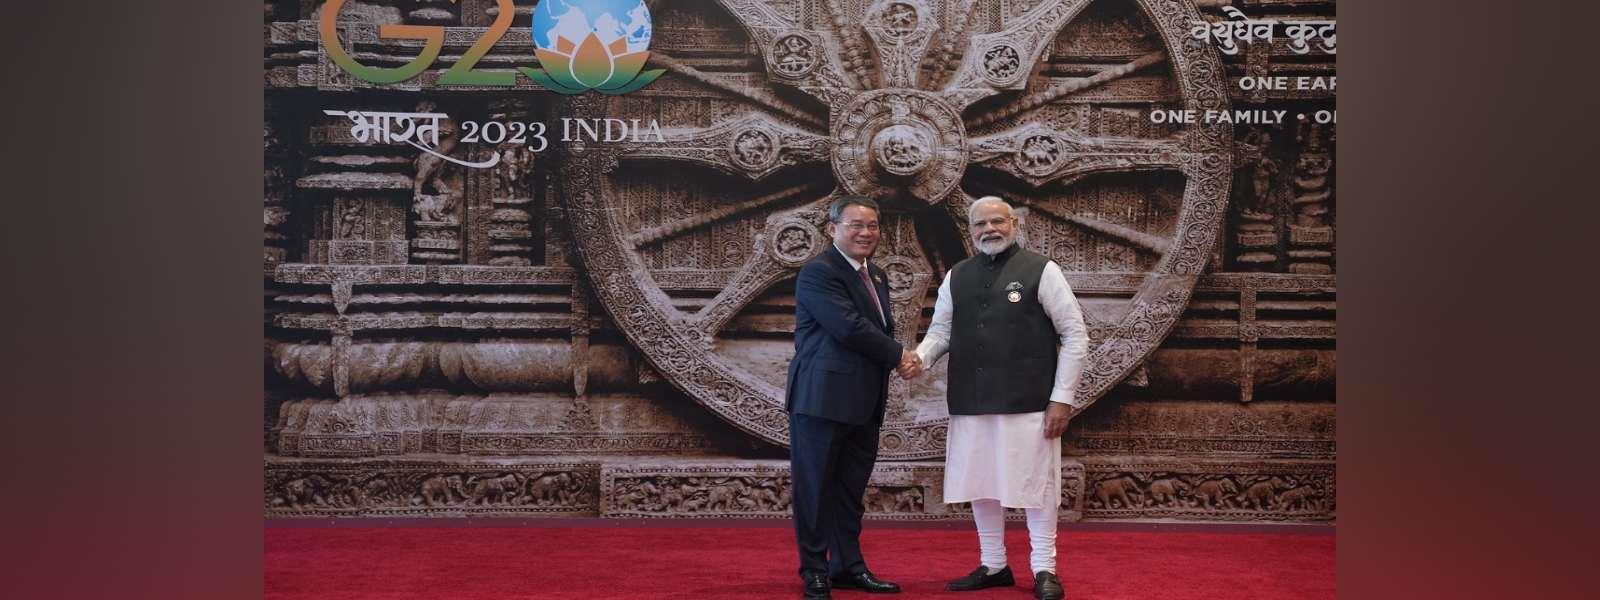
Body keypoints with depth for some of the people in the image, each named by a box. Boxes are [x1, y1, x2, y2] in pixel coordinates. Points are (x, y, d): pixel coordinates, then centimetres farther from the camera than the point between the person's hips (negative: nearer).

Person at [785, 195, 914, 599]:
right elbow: (850, 327, -19)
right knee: (815, 488, 1)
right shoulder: (818, 272, -11)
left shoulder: (876, 276, 18)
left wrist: (893, 359, -4)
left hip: (864, 402, 8)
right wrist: (898, 355, -8)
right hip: (822, 398, -8)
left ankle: (848, 566, 22)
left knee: (851, 489, 14)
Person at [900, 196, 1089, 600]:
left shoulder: (1041, 271, -2)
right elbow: (941, 330, 12)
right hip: (971, 402, 4)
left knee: (1035, 483, 2)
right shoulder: (956, 278, 11)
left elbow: (1075, 335, -3)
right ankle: (993, 565, 25)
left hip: (1027, 402, -4)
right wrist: (920, 358, -11)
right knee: (981, 484, 11)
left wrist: (1062, 398, -8)